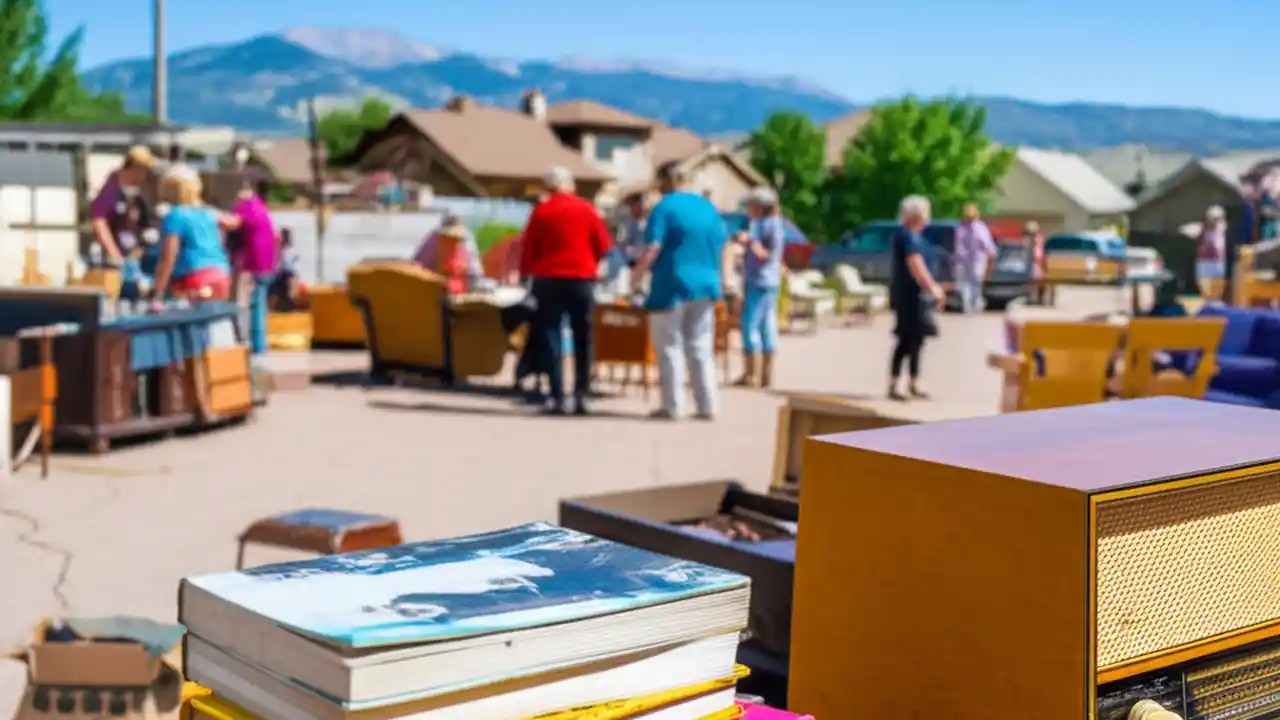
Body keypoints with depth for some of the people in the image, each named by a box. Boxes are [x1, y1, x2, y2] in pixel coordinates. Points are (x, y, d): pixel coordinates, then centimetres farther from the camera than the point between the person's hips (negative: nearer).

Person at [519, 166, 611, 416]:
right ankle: (581, 396, 7)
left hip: (548, 280, 0)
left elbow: (528, 248, 1)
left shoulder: (541, 211, 0)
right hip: (582, 280, 0)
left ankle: (558, 398, -4)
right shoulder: (586, 210, 1)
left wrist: (526, 273, 14)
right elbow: (603, 245, 3)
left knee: (551, 339, 2)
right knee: (583, 339, 10)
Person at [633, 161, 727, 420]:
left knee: (670, 347, 3)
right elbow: (723, 244, 12)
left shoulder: (664, 208, -9)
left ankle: (671, 406, 4)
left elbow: (653, 249, -17)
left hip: (671, 287, -5)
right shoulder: (707, 206, 9)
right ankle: (707, 406, 8)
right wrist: (718, 277, 22)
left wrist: (638, 275, -4)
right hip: (705, 286, 5)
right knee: (701, 348, 10)